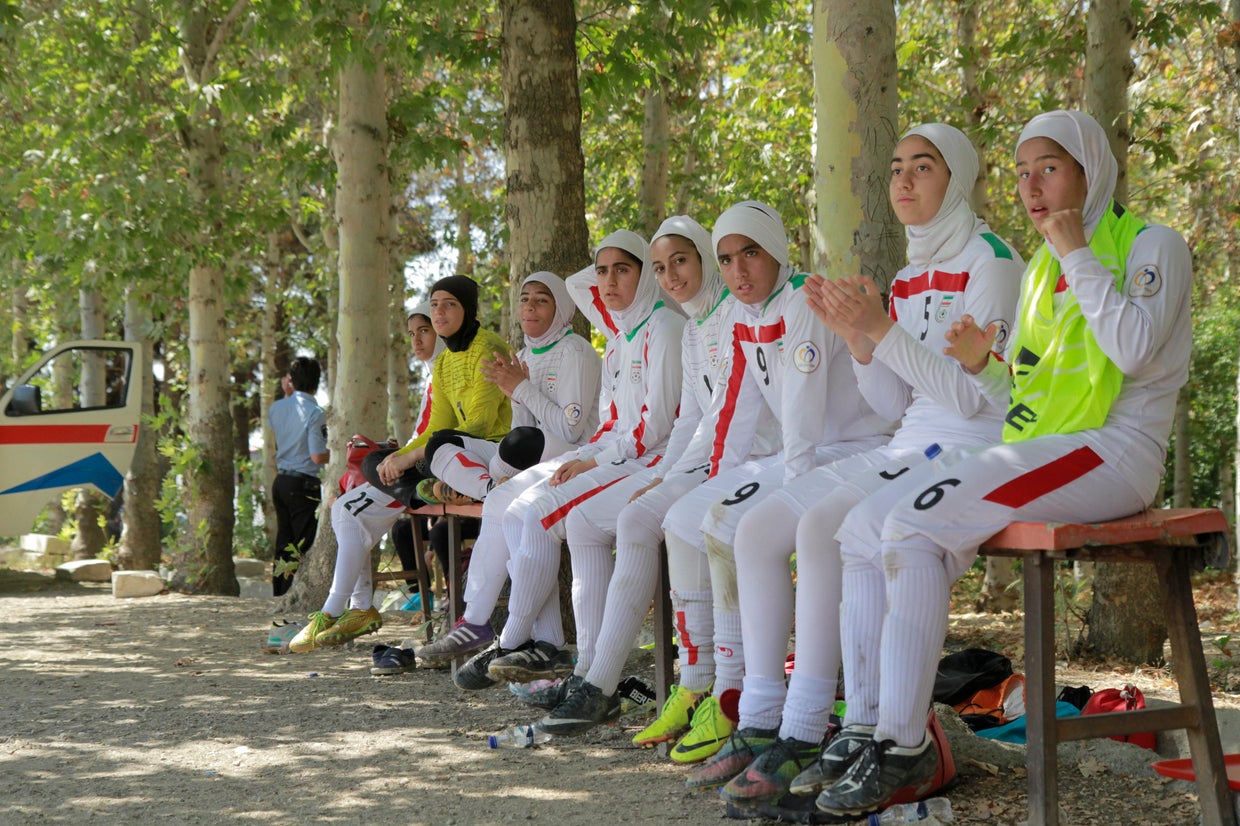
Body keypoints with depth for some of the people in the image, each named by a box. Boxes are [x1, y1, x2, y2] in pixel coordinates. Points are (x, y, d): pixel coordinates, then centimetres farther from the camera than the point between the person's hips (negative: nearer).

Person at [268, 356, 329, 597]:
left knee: (284, 541, 14)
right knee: (304, 544, -3)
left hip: (280, 480, 7)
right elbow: (317, 456, -18)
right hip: (304, 484, -7)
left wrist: (287, 394, 28)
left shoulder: (277, 408, 6)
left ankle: (279, 593, 16)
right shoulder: (315, 413, -14)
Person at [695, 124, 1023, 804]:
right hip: (908, 447, 9)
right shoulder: (909, 277, 18)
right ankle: (760, 721, -5)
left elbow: (972, 395, -16)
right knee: (757, 527, -7)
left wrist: (880, 331, -20)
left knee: (821, 527, -31)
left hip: (969, 455, -9)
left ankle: (802, 738, -27)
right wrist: (852, 334, 1)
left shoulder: (989, 261, -7)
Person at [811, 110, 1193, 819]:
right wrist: (981, 365, 0)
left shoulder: (1151, 246, -1)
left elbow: (1134, 349, -20)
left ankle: (905, 749, -24)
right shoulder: (1040, 268, 22)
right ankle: (866, 730, -10)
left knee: (913, 528, -27)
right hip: (1034, 452, 8)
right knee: (863, 529, -9)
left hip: (1110, 452, -8)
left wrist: (1077, 254, -11)